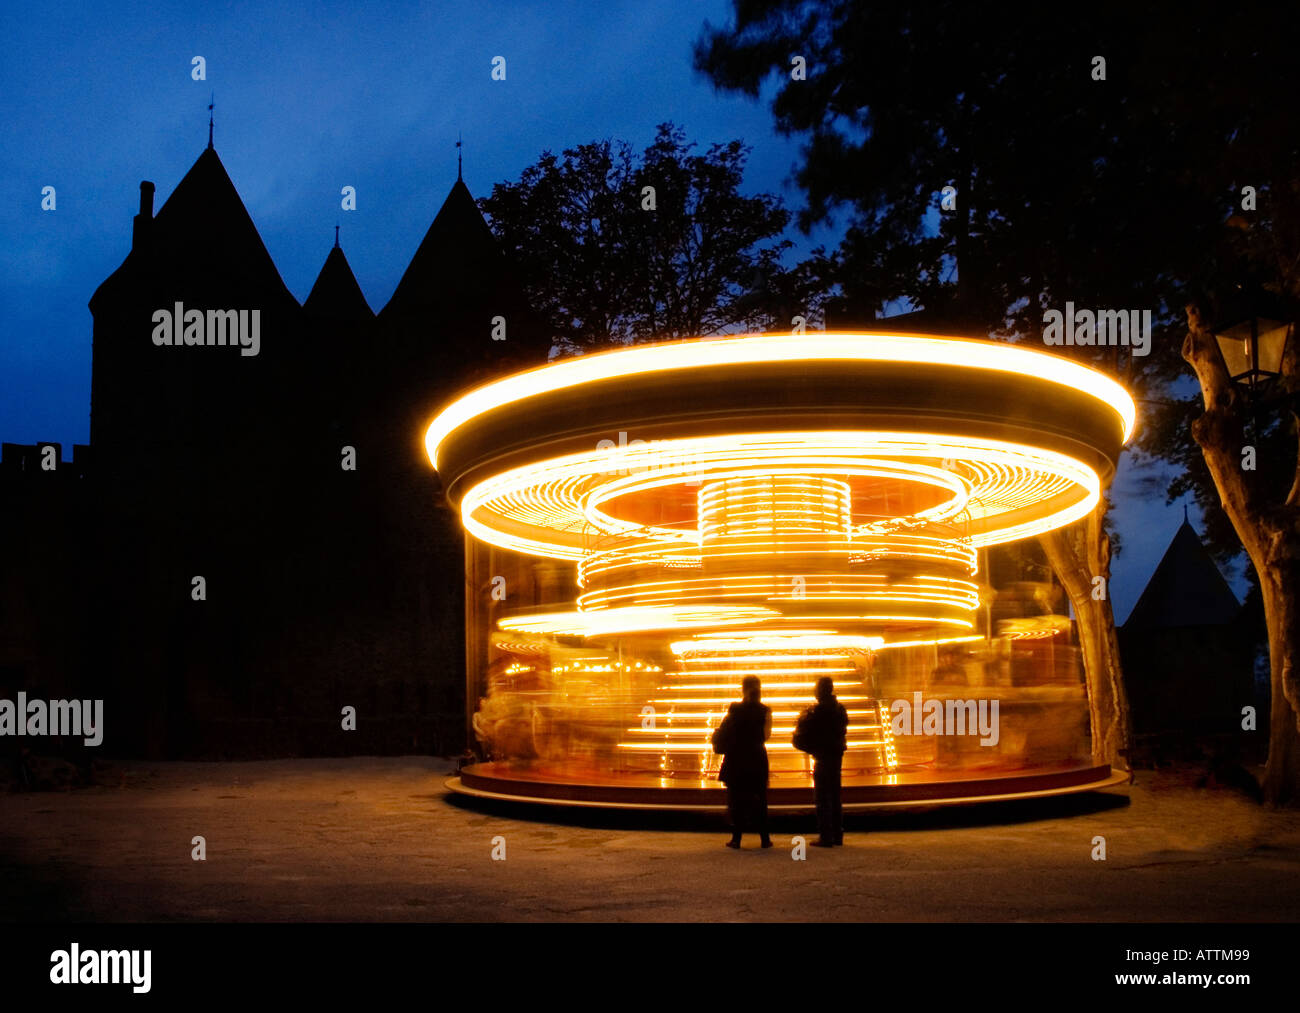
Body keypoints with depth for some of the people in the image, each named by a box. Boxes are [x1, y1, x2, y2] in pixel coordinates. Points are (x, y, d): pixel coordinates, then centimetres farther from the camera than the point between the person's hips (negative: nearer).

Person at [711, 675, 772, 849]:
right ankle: (764, 837, 9)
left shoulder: (735, 709, -7)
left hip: (736, 758, -1)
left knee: (736, 798, 5)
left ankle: (736, 838, 2)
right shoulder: (765, 711, -4)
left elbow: (724, 732, -3)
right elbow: (766, 735, 1)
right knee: (759, 798, 10)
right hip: (757, 759, 1)